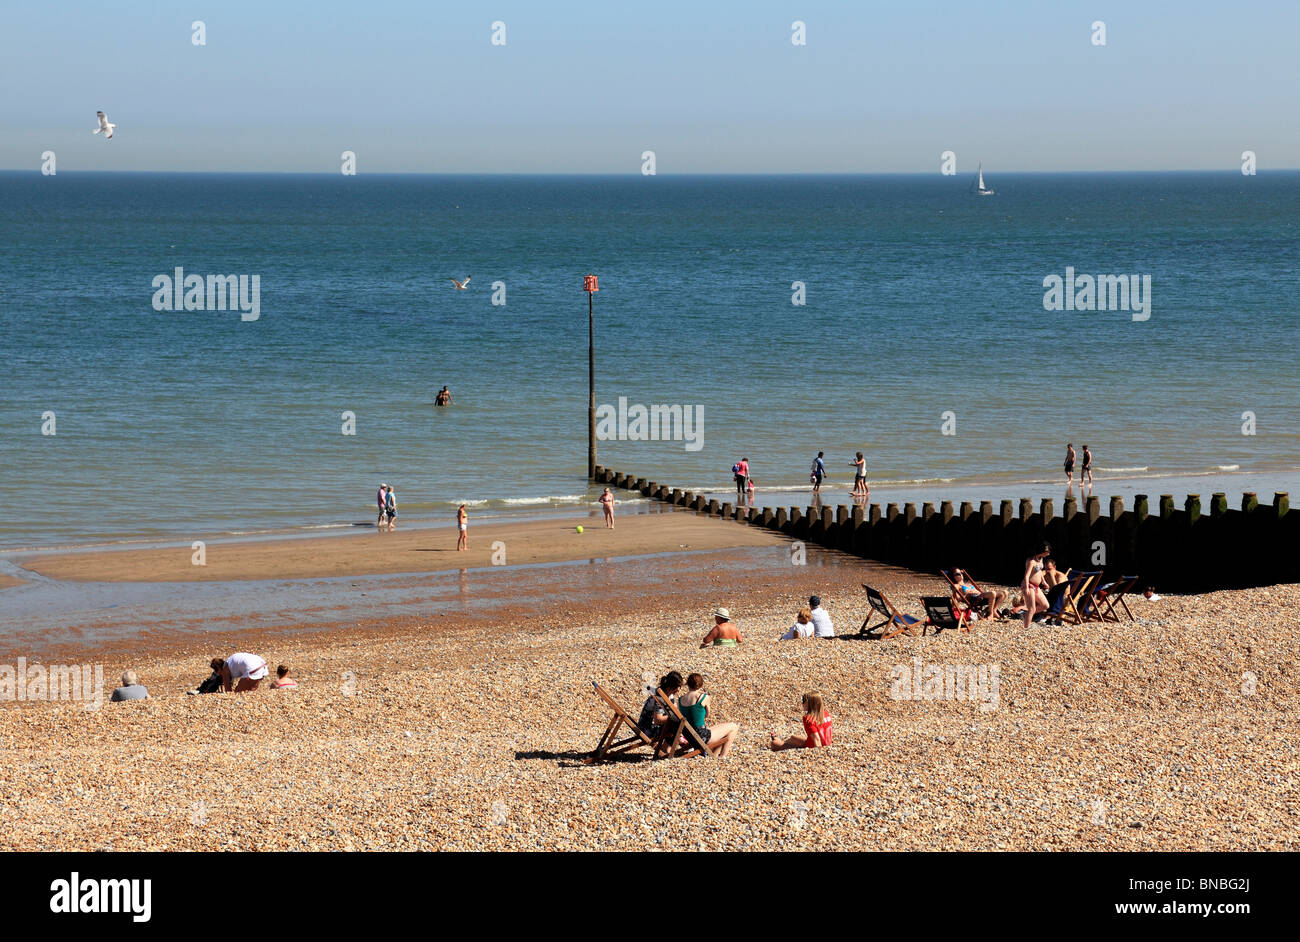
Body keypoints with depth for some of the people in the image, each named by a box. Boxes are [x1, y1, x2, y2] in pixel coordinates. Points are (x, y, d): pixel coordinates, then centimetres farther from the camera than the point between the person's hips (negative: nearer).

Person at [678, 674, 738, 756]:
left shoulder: (680, 700, 2)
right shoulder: (704, 697, -14)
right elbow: (707, 715, 3)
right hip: (702, 736, -7)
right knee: (733, 727, 13)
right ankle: (722, 757, 16)